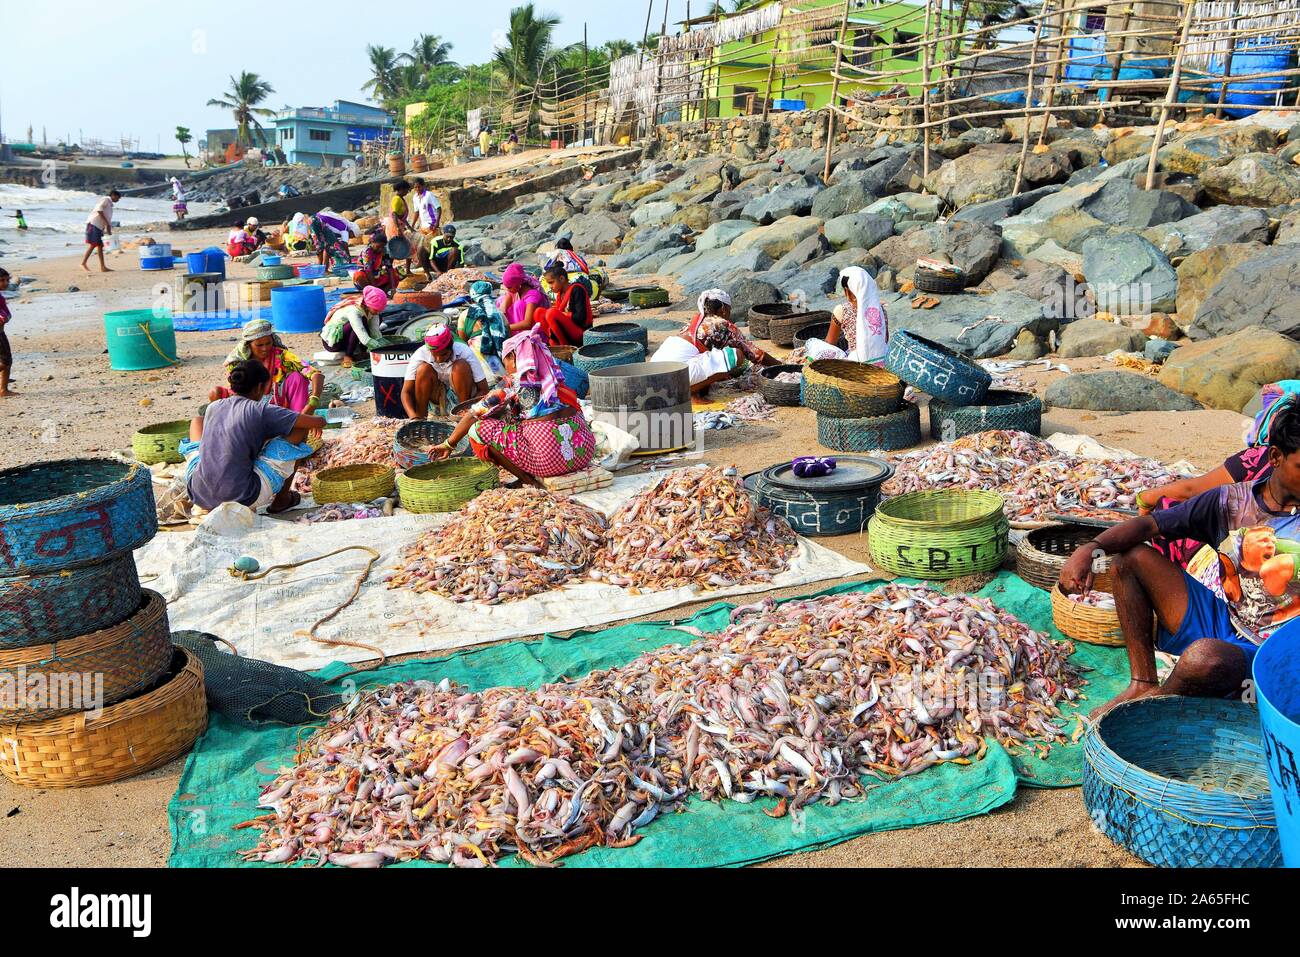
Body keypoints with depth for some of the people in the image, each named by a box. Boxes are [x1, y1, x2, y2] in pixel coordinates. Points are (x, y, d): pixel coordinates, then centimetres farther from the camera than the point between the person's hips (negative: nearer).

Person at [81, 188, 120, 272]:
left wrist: (109, 230, 15)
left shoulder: (110, 204, 25)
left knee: (100, 246, 7)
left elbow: (108, 219, 23)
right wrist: (107, 223, -17)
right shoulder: (105, 200, -2)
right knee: (92, 244, -12)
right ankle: (83, 263, -12)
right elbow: (99, 210, -16)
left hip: (99, 227, 9)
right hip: (93, 224, -9)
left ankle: (102, 267, 7)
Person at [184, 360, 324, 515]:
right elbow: (319, 422, -2)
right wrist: (316, 423, 23)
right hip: (243, 499, -5)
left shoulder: (213, 407, 10)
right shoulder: (261, 410, -5)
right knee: (299, 429, 4)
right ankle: (282, 499, 17)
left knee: (197, 422, 31)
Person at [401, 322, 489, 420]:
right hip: (437, 395, 1)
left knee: (460, 366, -29)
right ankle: (420, 418, -17)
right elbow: (406, 392, -20)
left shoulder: (464, 352, -24)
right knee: (423, 369, -27)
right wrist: (414, 416, -37)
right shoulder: (420, 355, -22)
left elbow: (483, 390, -22)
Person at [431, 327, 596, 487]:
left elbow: (474, 414, 6)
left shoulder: (513, 382, 0)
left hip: (550, 457, -7)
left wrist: (449, 444, 19)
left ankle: (531, 482, 3)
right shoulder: (553, 376, 16)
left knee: (478, 429, 3)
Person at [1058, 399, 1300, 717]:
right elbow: (1149, 524, -3)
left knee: (1205, 656, -39)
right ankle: (1143, 684, -6)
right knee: (1132, 556, -6)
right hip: (1219, 620, 5)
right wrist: (1091, 548, -21)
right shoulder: (1231, 501, 2)